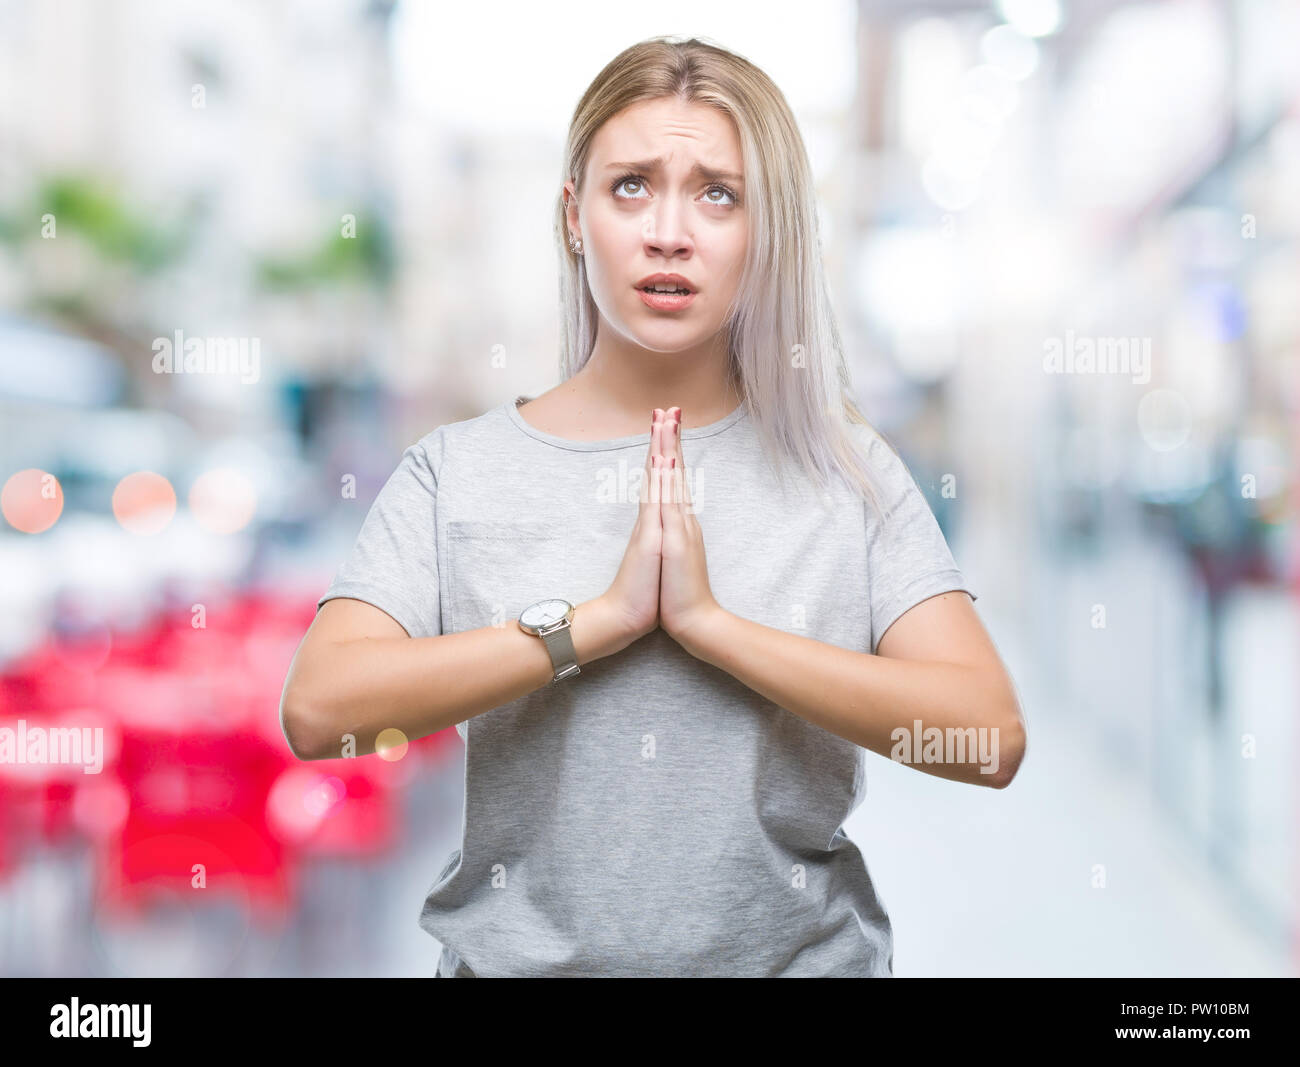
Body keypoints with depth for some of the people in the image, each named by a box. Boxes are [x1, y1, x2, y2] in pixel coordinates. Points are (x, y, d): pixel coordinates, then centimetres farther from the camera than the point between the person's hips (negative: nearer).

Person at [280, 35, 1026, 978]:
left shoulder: (848, 470, -1)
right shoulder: (458, 470, -1)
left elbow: (991, 736, -11)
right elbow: (319, 711, -13)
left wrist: (710, 620, -16)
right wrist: (606, 617, -17)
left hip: (799, 952, 0)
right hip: (519, 953, 0)